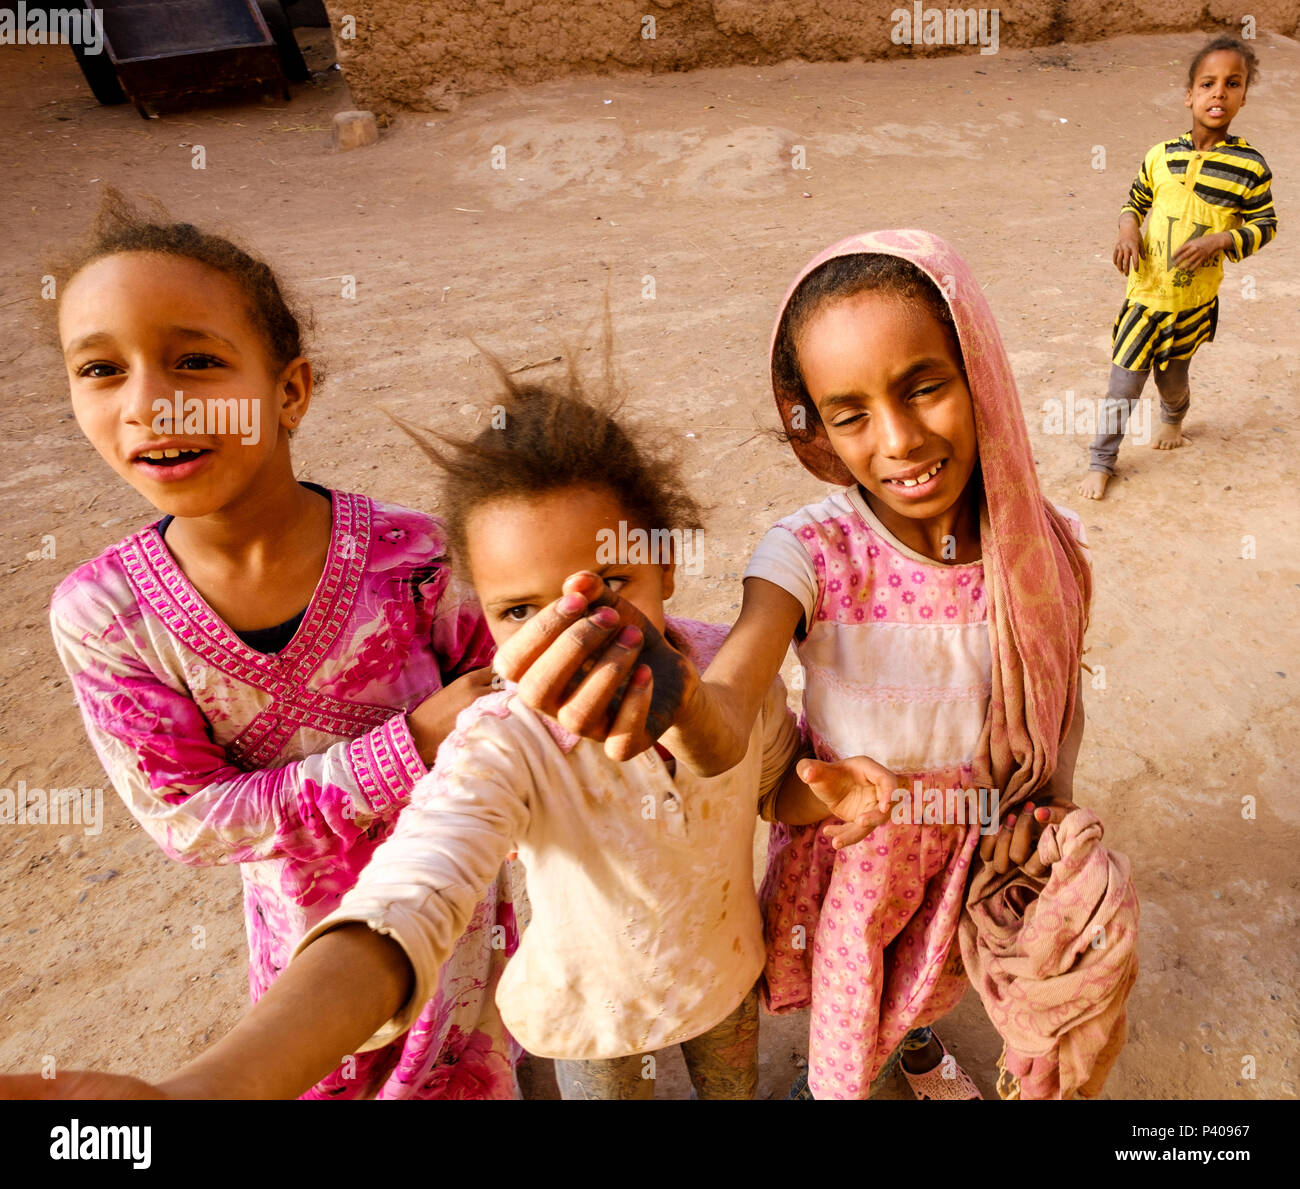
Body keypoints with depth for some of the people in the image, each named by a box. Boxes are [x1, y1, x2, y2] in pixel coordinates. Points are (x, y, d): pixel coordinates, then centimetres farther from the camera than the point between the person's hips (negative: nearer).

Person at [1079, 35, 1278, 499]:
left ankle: (1173, 419, 53)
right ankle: (1101, 461, 12)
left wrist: (1220, 240, -20)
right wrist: (1128, 230, -11)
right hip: (1145, 292, 0)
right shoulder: (1160, 156, -5)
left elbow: (1264, 224, -2)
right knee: (1124, 380, -2)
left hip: (1194, 301, 0)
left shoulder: (1249, 166, -9)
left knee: (1172, 378, 18)